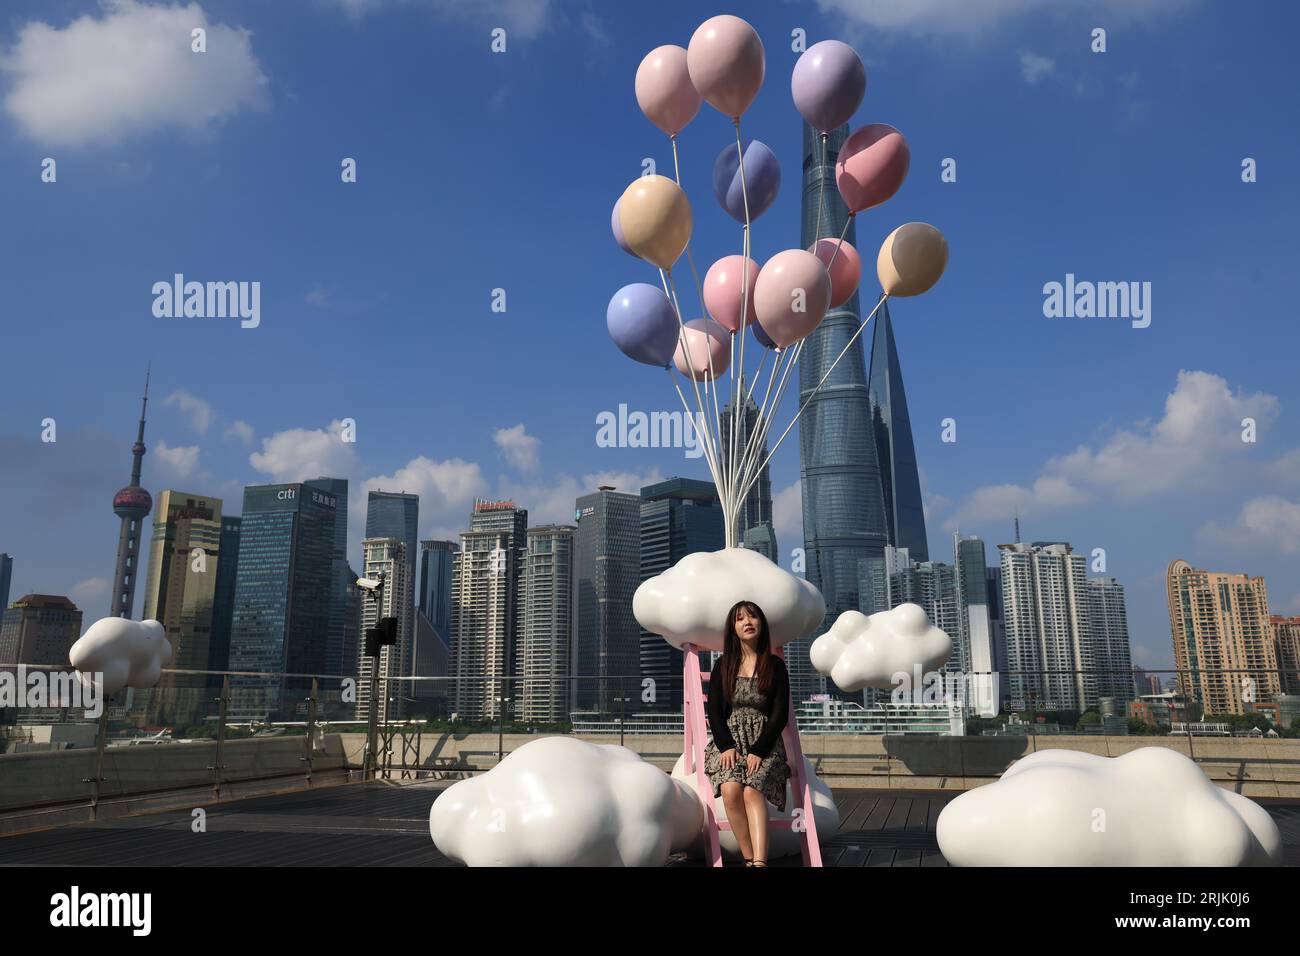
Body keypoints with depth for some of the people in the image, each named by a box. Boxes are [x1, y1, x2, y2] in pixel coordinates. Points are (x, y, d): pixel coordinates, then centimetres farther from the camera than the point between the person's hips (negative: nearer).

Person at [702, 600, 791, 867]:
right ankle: (750, 859, -23)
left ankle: (759, 862, -40)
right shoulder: (723, 665, 11)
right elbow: (714, 711, 7)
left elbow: (780, 714, 1)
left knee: (751, 791, -31)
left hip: (764, 743, -1)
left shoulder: (776, 666, 7)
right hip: (728, 741, 1)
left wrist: (758, 751, -11)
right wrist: (726, 745, -10)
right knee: (731, 790, -29)